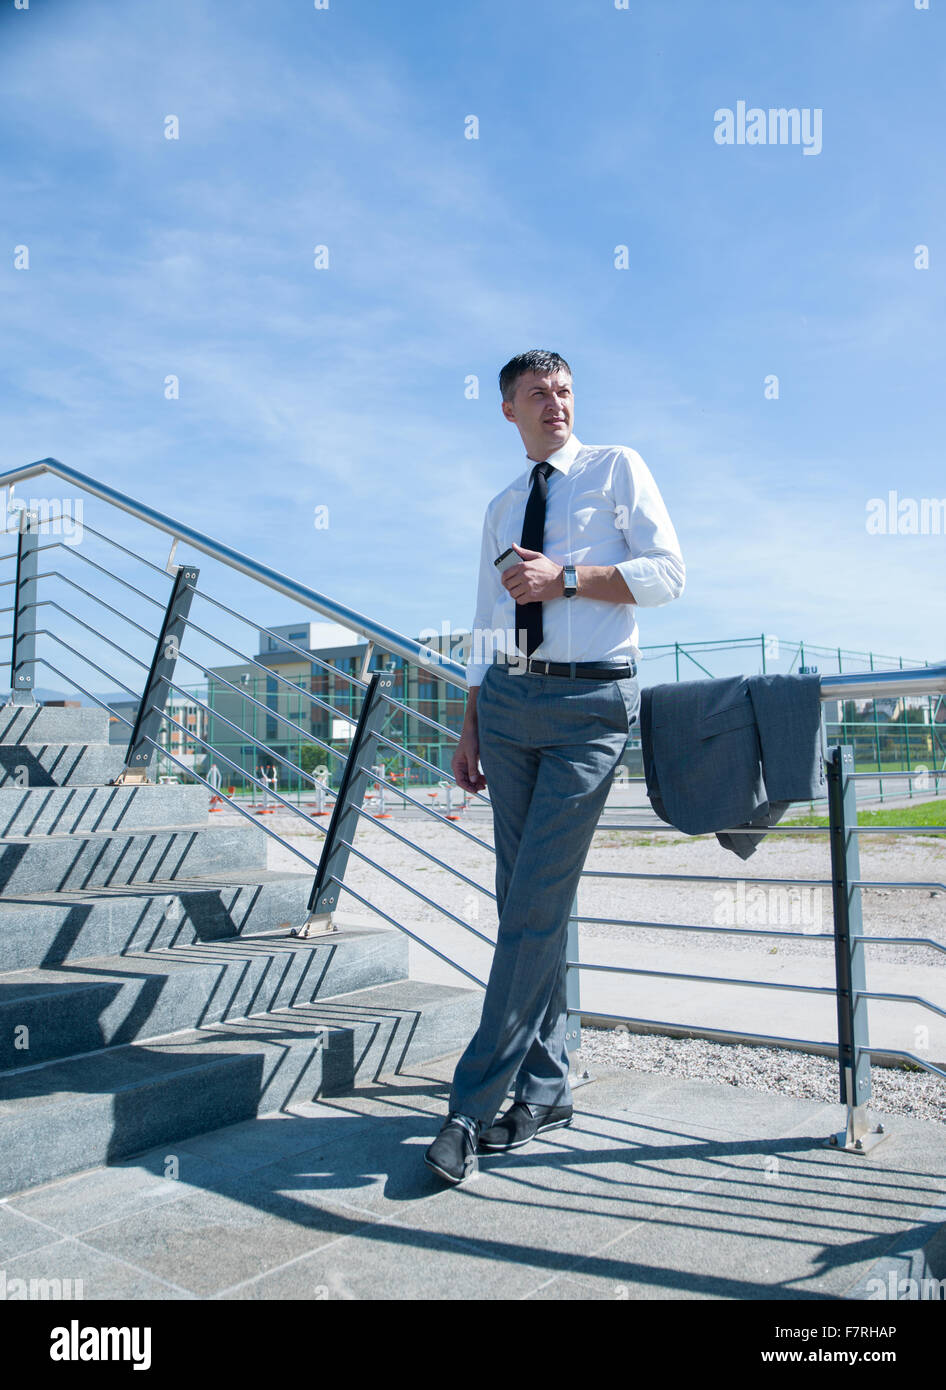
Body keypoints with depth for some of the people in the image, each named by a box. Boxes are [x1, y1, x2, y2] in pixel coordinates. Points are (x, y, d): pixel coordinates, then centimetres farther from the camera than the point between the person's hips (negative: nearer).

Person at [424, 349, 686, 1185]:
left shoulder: (617, 468, 6)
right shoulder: (502, 508, 20)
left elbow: (668, 573, -4)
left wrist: (566, 577, -13)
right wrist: (470, 729, 14)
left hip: (591, 702, -5)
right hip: (511, 701, 6)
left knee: (537, 900, -10)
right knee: (525, 899, 6)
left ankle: (474, 1106, -2)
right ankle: (545, 1089, 18)